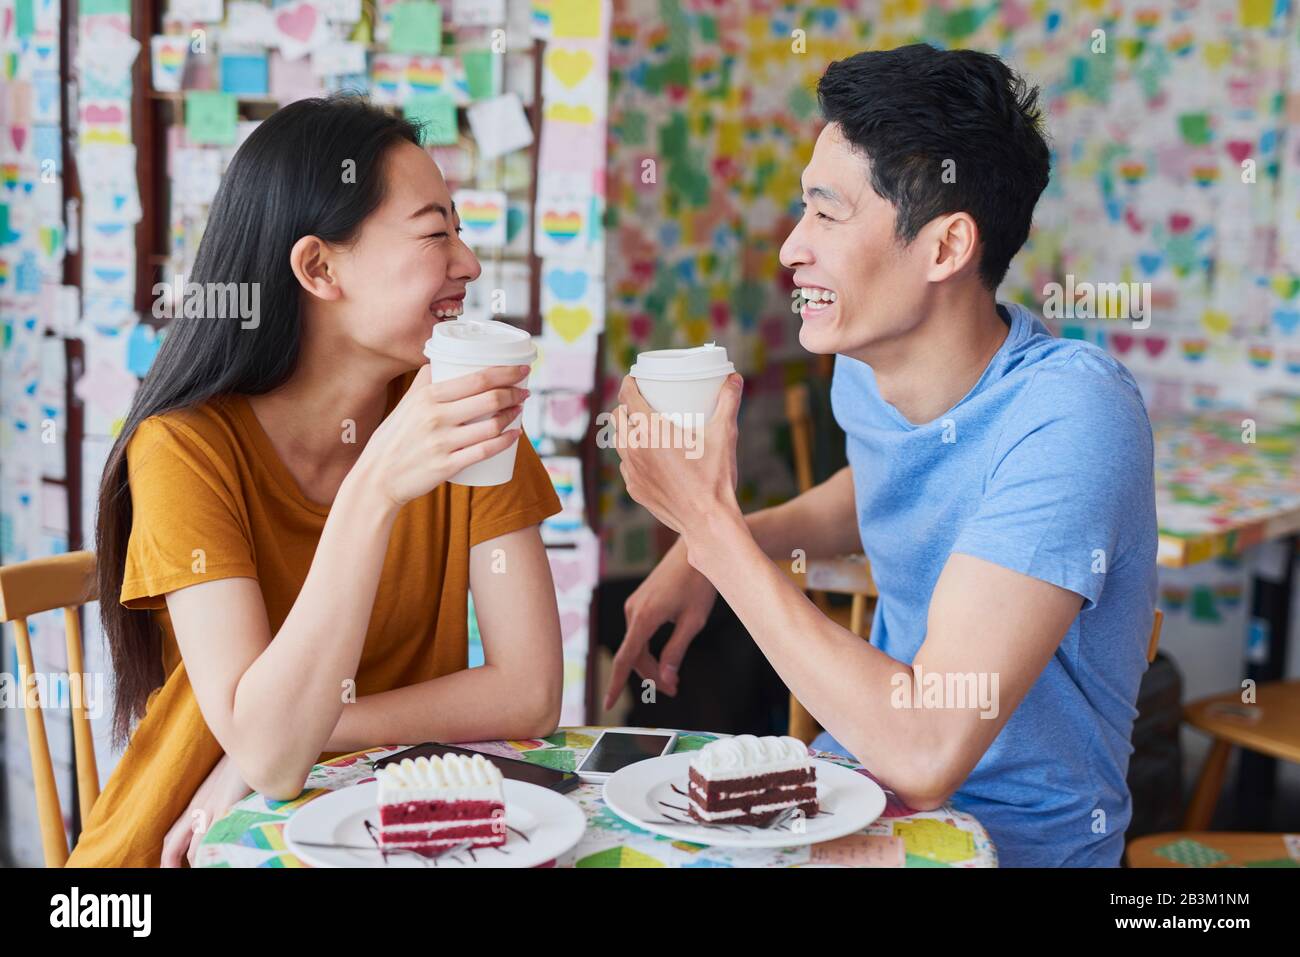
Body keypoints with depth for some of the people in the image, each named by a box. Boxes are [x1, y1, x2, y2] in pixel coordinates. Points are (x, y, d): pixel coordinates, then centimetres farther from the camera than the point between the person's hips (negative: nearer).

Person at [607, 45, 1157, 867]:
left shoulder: (1067, 416, -25)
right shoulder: (865, 364, -4)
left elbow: (925, 754, -30)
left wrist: (712, 523, -26)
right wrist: (710, 545, 3)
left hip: (1019, 837, -6)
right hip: (863, 778, 6)